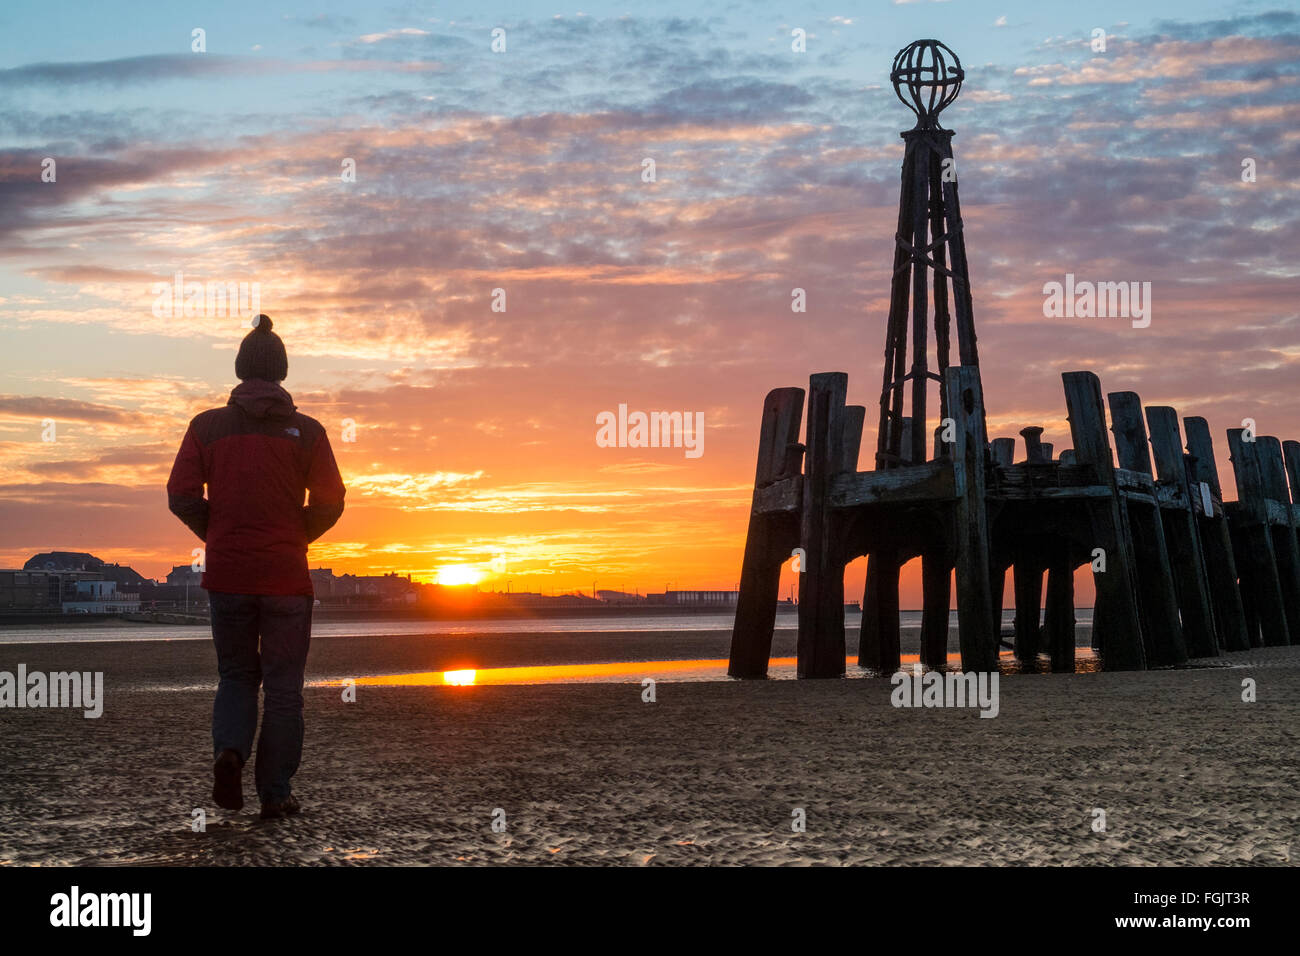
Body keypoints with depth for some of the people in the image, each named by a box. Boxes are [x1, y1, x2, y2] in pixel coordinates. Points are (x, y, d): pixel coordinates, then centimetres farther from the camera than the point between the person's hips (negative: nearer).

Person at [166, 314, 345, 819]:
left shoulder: (207, 426, 1)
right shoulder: (306, 430, -2)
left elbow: (182, 497, -3)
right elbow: (329, 502, -5)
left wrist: (217, 535, 13)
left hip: (226, 573, 1)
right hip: (286, 574, -1)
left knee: (236, 676, 16)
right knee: (283, 687, 7)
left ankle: (229, 750, -10)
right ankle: (275, 793, 6)